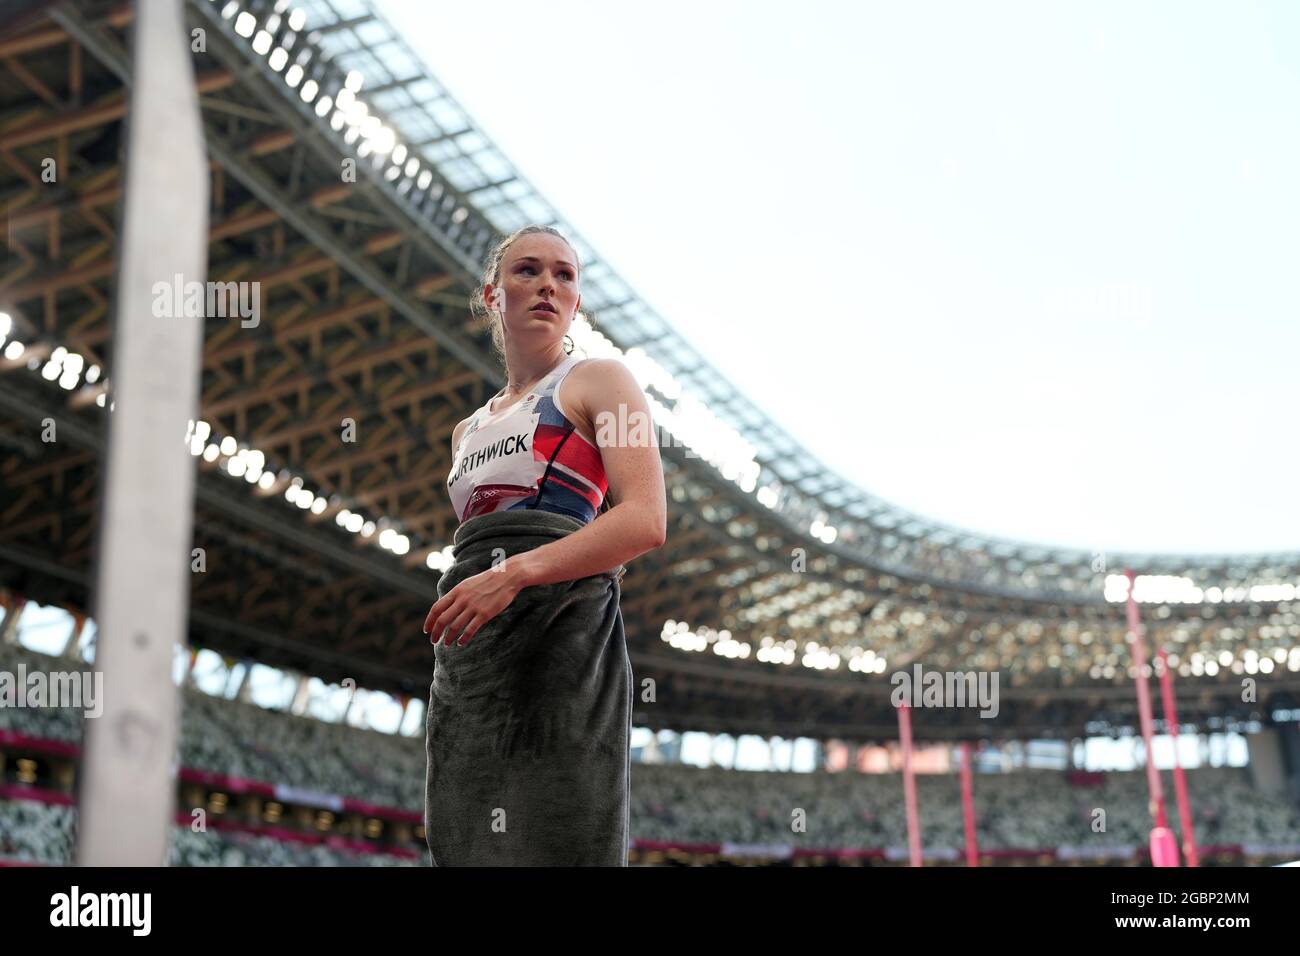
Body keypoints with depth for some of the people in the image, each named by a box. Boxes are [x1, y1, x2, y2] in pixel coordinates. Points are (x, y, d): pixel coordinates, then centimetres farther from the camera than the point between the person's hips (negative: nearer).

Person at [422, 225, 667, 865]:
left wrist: (515, 573, -20)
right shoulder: (469, 430, 26)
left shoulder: (599, 381, 8)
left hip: (562, 635, -6)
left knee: (555, 843, -13)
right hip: (466, 654, 6)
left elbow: (646, 522, -8)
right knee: (470, 848, 1)